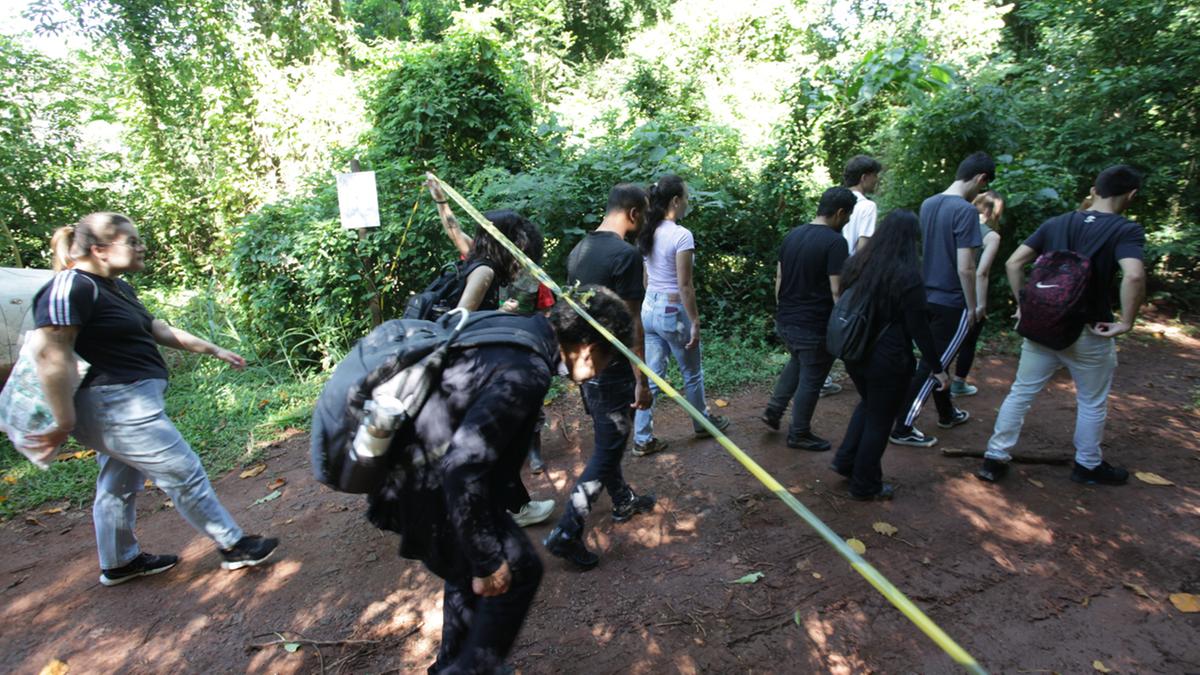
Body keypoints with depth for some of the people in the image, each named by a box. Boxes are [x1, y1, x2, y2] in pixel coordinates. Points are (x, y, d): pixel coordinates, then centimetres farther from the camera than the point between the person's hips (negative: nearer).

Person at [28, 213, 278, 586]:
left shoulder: (118, 287, 10)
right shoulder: (72, 287, -19)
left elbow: (159, 330, 18)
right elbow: (52, 357, -22)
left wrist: (214, 349, 19)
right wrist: (64, 423, -20)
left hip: (126, 404, 10)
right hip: (117, 405, -10)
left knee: (119, 486, 21)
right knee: (185, 475, -3)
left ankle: (119, 564, 37)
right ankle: (234, 547, 9)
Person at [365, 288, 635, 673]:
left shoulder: (515, 325, 2)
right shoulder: (527, 372, -26)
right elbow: (463, 468, -30)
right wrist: (487, 562, -18)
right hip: (428, 490, -9)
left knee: (466, 570, 26)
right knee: (518, 571, 7)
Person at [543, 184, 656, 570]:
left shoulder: (579, 251, 7)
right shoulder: (626, 255, -19)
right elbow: (631, 323, -20)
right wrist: (641, 380, -14)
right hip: (612, 368, -9)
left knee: (606, 440, 23)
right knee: (607, 450, 2)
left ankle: (623, 501, 42)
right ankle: (567, 534, 4)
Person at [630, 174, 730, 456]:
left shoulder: (648, 233, 5)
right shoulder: (681, 235, -18)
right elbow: (685, 285, -19)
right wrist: (695, 322, -12)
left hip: (649, 308, 7)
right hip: (674, 311, -7)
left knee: (651, 377, 11)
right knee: (692, 373, 16)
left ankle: (642, 439, 15)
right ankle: (703, 423, 37)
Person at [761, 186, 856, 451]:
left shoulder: (792, 236, 6)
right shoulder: (835, 242, -17)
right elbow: (837, 291, -19)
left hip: (785, 322, 8)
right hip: (815, 327, -7)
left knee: (797, 363, 30)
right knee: (810, 380, 9)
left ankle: (773, 410, 28)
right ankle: (799, 434, 22)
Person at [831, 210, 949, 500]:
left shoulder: (857, 264, 0)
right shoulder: (907, 275, -18)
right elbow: (918, 327, -15)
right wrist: (936, 367, -6)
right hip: (888, 360, -6)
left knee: (867, 404, 28)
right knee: (879, 420, 10)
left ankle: (845, 460, 27)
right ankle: (865, 486, 23)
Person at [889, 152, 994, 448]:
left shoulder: (928, 204, 5)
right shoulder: (966, 210, -18)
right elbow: (965, 268, -21)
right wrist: (973, 307, -10)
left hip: (927, 297, 8)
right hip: (951, 303, -8)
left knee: (936, 359, 21)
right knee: (932, 366, 0)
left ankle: (947, 414, 40)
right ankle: (903, 428, 5)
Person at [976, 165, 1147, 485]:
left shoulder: (1055, 223, 4)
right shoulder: (1127, 230, -9)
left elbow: (1014, 262, -1)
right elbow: (1134, 276, -27)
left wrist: (1022, 304, 5)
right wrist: (1126, 322, -15)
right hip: (1088, 333, -3)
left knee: (1020, 393, 11)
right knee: (1092, 403, 17)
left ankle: (995, 458, 11)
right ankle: (1088, 465, 34)